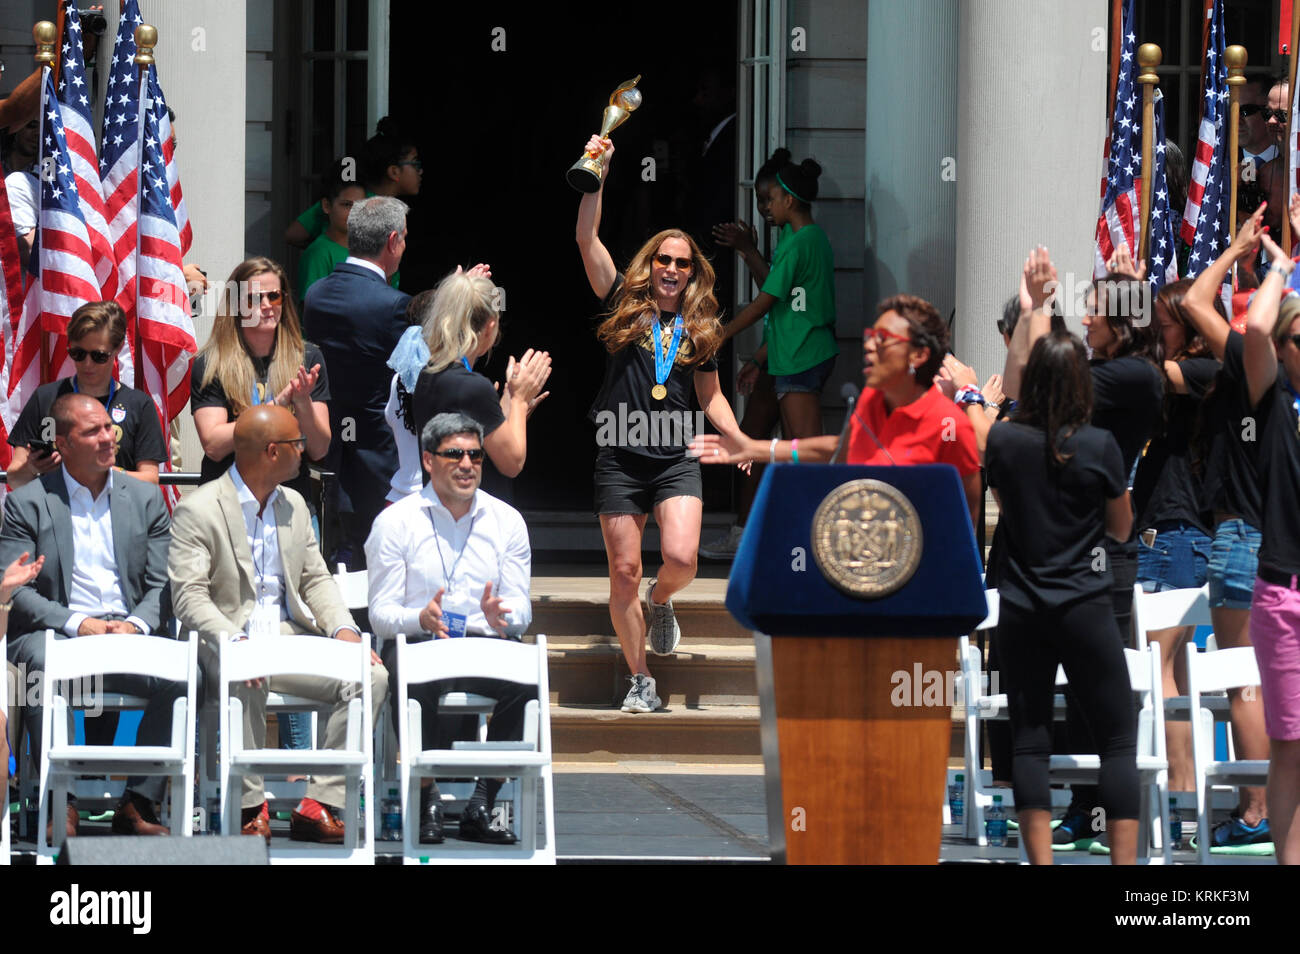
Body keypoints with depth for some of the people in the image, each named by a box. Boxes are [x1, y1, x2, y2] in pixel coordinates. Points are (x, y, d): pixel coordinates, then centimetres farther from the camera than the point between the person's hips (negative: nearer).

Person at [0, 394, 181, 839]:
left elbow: (163, 585, 11)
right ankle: (62, 804, -31)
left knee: (180, 676, -28)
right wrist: (78, 624, -16)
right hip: (53, 633, -3)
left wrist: (137, 624, -11)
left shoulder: (146, 498, 16)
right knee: (45, 670, -38)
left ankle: (138, 804, -20)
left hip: (127, 633, 3)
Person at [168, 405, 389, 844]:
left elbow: (316, 580, 18)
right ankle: (251, 806, -26)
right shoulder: (198, 510, -5)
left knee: (372, 677, -18)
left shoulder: (294, 505, 18)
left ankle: (319, 804, -20)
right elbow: (188, 595, -13)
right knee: (246, 683, -41)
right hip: (230, 636, -6)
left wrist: (344, 629, -3)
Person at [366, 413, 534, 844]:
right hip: (417, 643, -2)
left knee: (527, 675, -31)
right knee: (414, 680, -38)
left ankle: (481, 807, -23)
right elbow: (381, 614, -1)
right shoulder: (395, 522, 3)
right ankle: (427, 802, -23)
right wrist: (421, 618, -23)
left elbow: (520, 610, 8)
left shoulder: (506, 521, 12)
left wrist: (500, 616, -17)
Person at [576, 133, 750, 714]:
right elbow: (587, 240, -4)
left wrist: (742, 443, 6)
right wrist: (598, 174, -10)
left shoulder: (699, 329, 11)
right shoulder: (626, 307, 4)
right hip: (620, 460, -1)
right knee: (624, 570, -1)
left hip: (676, 460, 1)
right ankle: (639, 681, 9)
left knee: (681, 557, -17)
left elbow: (710, 396, 19)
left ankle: (661, 601, 20)